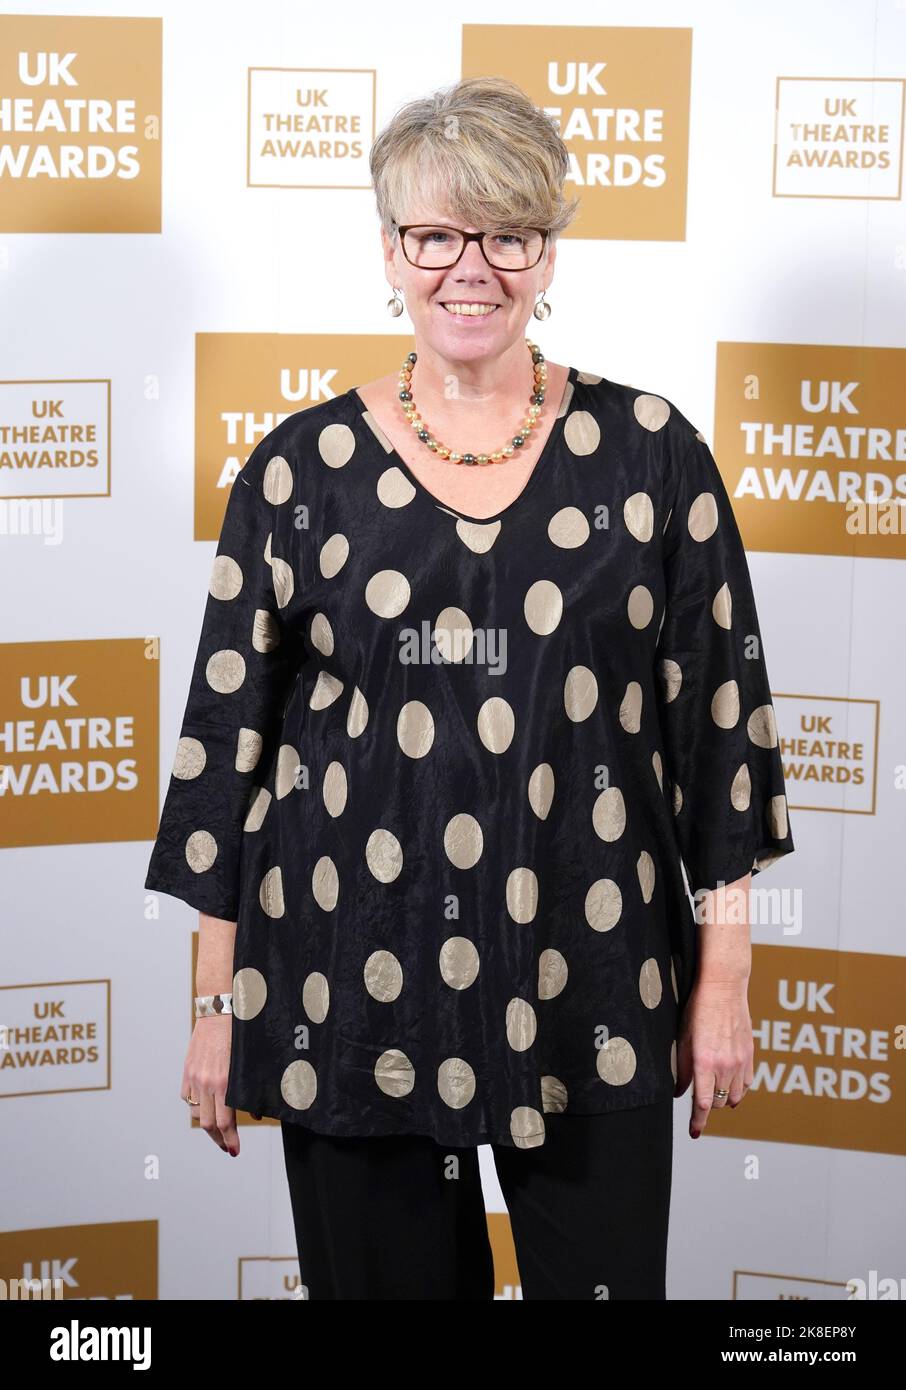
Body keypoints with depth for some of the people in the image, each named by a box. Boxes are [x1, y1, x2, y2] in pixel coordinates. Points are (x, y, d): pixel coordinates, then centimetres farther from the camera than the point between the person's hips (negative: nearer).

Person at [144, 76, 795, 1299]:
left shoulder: (648, 451, 2)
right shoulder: (301, 468, 2)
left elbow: (721, 708, 4)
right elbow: (229, 730, 5)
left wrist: (725, 978, 2)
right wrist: (218, 1001, 4)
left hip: (589, 986, 0)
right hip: (352, 988, 0)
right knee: (384, 1276, 11)